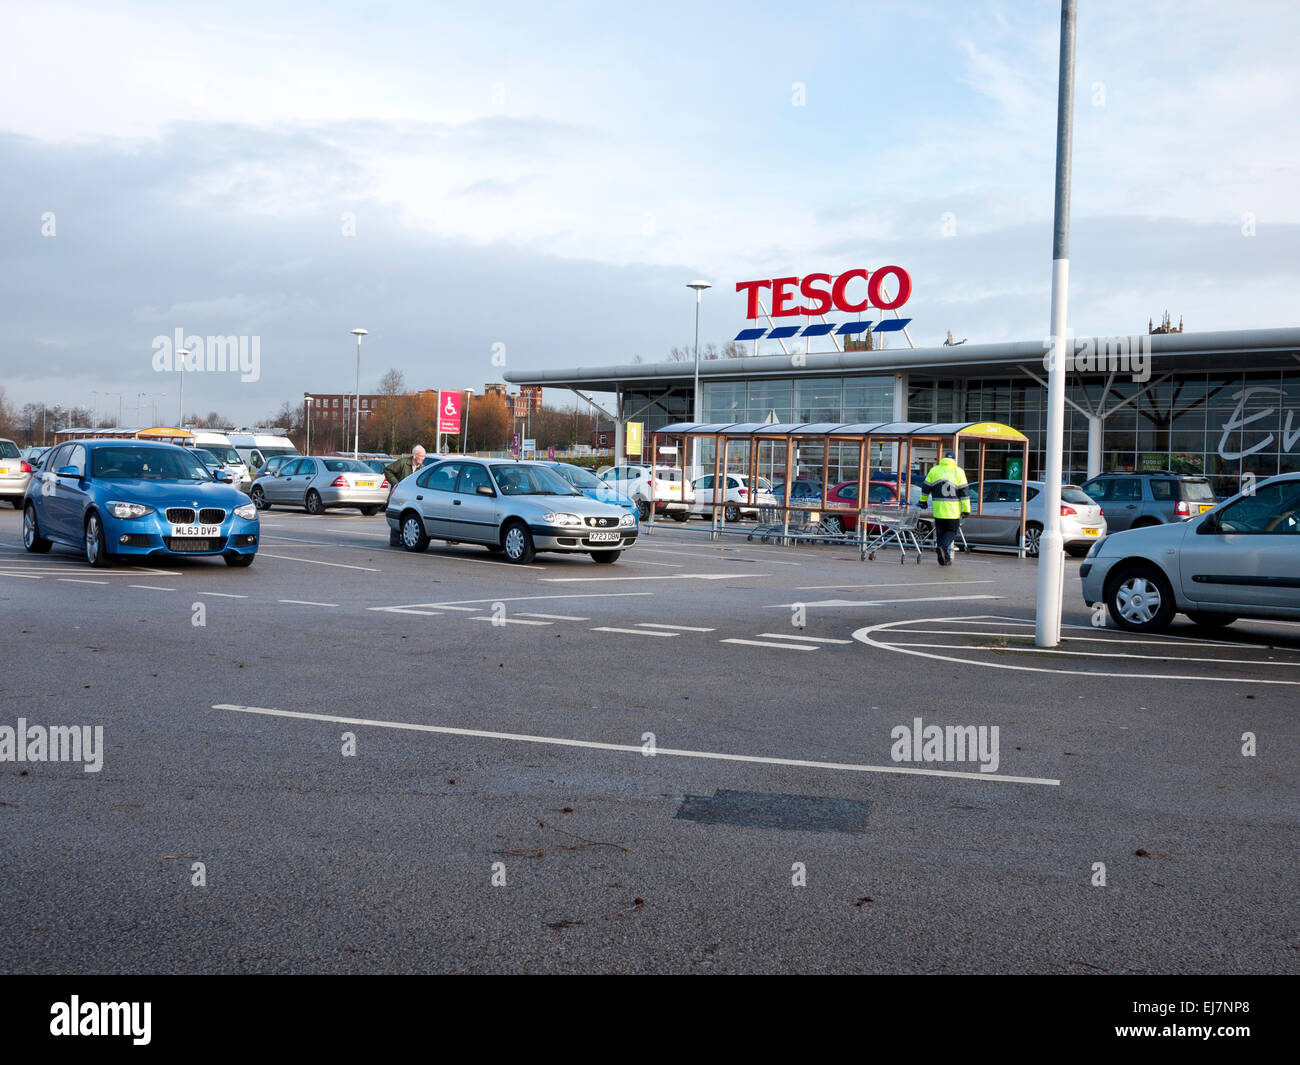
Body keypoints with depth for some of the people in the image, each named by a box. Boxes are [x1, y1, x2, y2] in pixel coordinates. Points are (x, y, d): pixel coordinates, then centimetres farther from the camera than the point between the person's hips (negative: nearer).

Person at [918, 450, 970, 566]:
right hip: (953, 509, -2)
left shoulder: (934, 470, 6)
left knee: (940, 532, 10)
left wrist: (923, 500, 27)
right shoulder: (959, 472, 0)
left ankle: (944, 559, 7)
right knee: (952, 531, 10)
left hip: (938, 508, 2)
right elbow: (964, 492, -2)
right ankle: (943, 546, -19)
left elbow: (926, 488, 12)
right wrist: (966, 509, 0)